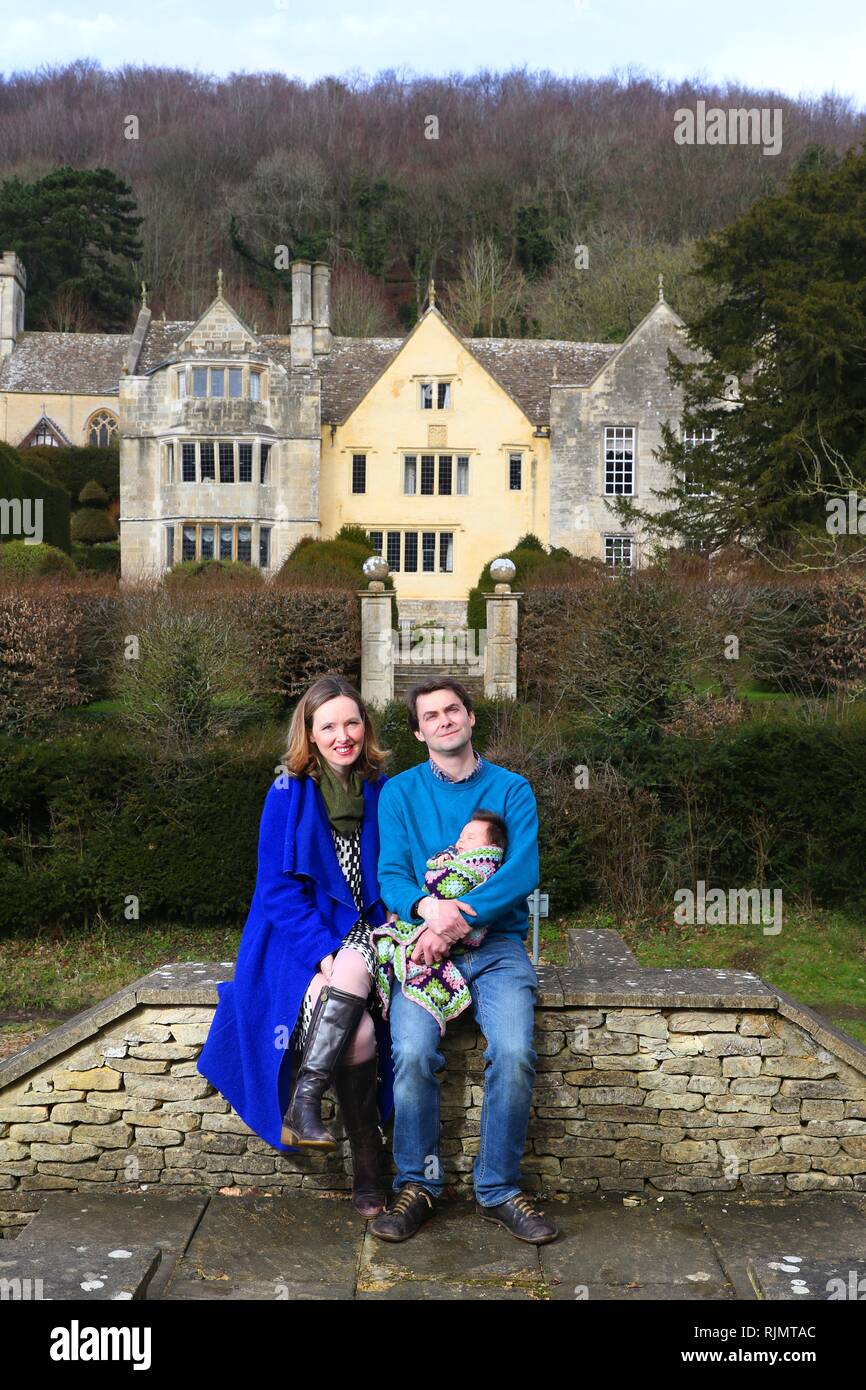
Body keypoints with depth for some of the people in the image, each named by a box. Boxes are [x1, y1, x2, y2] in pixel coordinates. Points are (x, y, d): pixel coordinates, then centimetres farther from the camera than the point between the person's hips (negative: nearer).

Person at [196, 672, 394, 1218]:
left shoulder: (383, 791, 7)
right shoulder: (288, 794, -2)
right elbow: (278, 888, -6)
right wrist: (323, 952, -19)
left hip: (363, 936, 3)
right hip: (304, 941, -2)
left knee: (355, 971, -35)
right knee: (358, 1031, -29)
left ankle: (303, 1104, -29)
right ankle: (369, 1168, -16)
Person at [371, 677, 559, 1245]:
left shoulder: (511, 788, 8)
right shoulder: (400, 792, 11)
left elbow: (524, 870, -6)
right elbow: (391, 875, 3)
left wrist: (458, 917, -19)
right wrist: (427, 905, -21)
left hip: (497, 943, 0)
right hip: (424, 943, 0)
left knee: (515, 1054, -25)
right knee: (413, 1054, -26)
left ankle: (499, 1189, -5)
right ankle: (417, 1184, -5)